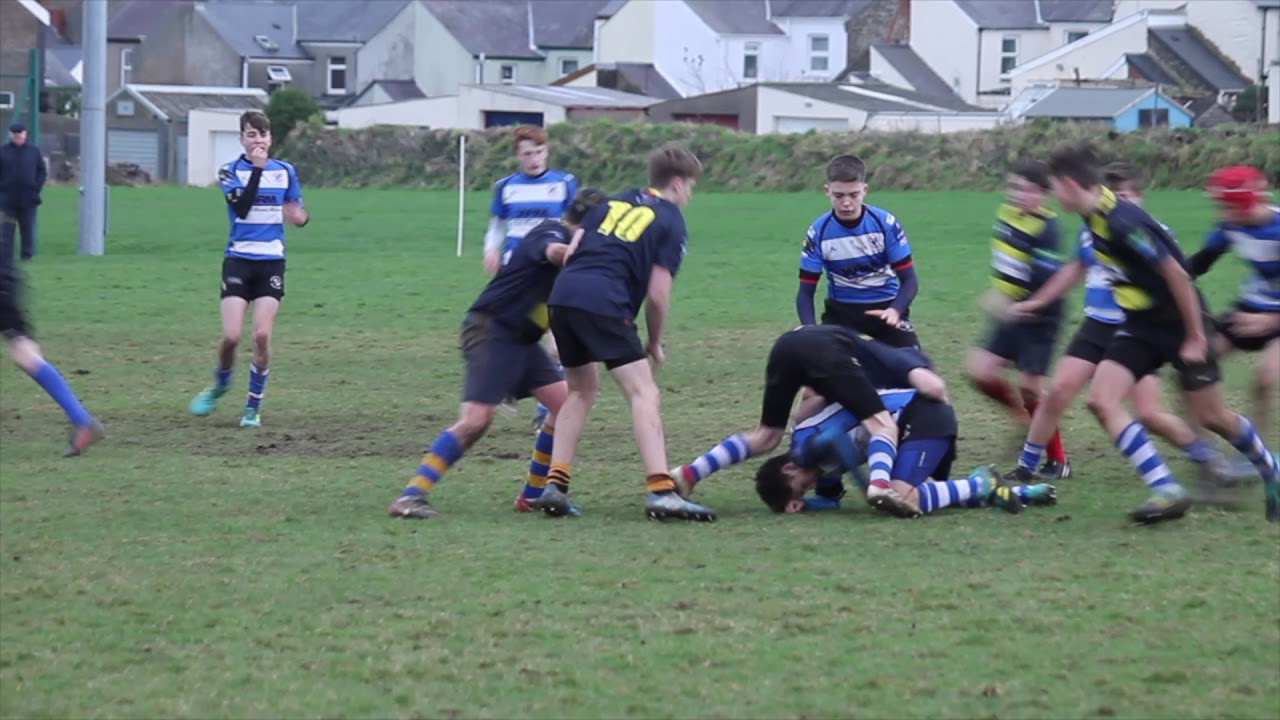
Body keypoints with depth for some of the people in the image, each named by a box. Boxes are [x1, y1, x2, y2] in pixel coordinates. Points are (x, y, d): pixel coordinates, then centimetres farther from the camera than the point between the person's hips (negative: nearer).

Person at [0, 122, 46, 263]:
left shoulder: (34, 151, 5)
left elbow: (42, 172, 9)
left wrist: (36, 189, -3)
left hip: (28, 199, 1)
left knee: (28, 230, 6)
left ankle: (27, 256, 14)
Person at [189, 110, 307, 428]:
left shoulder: (285, 171, 7)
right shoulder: (231, 171, -1)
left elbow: (299, 215, 16)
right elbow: (241, 206, -19)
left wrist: (300, 215, -8)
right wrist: (257, 168, -22)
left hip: (271, 262, 2)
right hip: (239, 260, -2)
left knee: (262, 335, -8)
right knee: (231, 336, -10)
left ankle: (254, 407, 6)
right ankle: (220, 384, 21)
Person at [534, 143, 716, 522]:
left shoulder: (614, 202, 26)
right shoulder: (671, 223, 9)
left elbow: (573, 248, 20)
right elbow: (658, 294, 2)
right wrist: (655, 343, 16)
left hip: (563, 293, 7)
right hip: (605, 302, -7)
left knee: (582, 389, 24)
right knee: (644, 393, -6)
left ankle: (555, 485, 17)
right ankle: (660, 491, -19)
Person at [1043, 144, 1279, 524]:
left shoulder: (1122, 222, -28)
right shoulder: (1097, 217, 0)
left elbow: (1176, 273, -26)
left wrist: (1196, 336, -19)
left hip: (1180, 325, -8)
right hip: (1141, 327, 8)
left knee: (1212, 417, 3)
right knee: (1101, 399, -10)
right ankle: (1167, 490, -12)